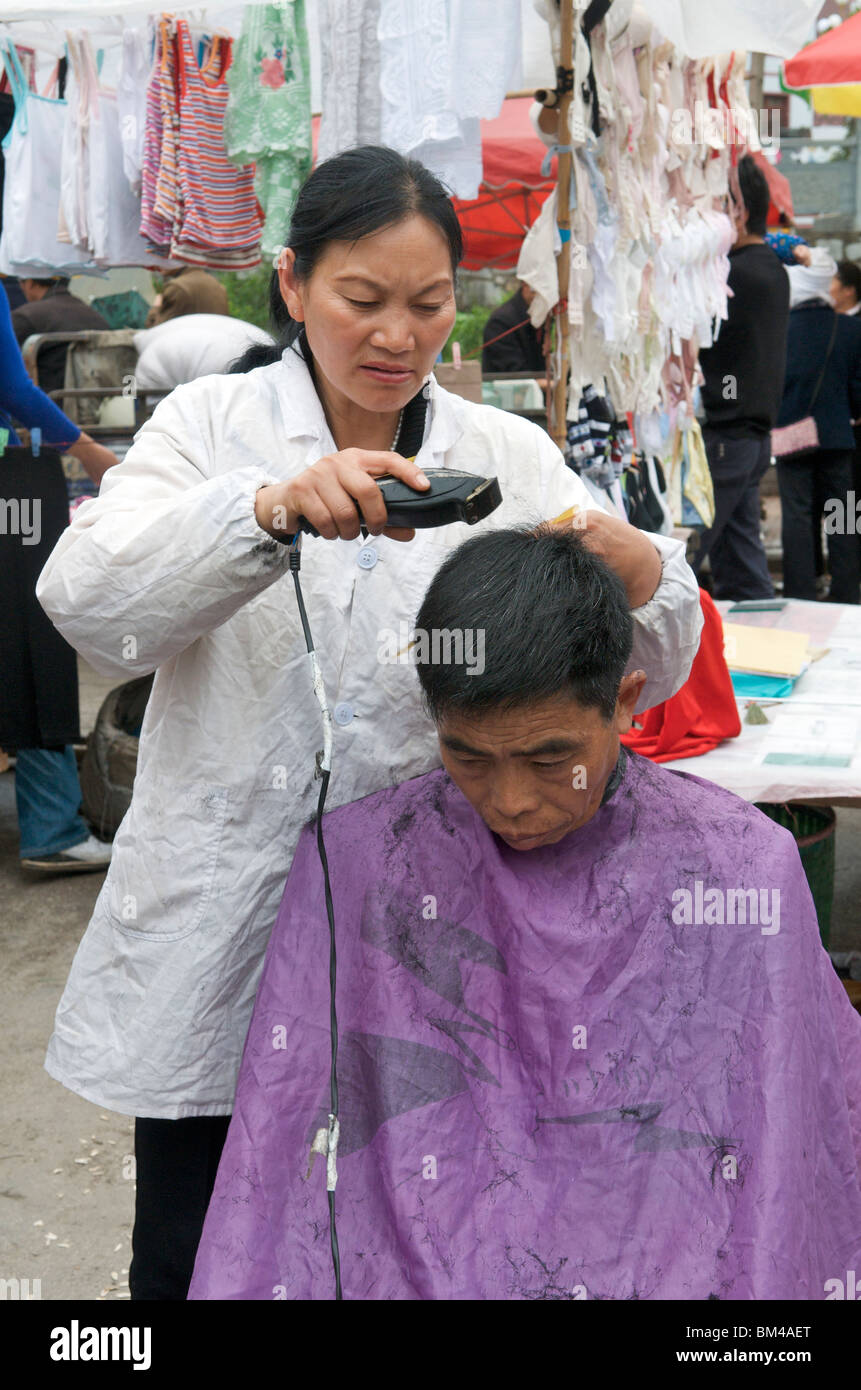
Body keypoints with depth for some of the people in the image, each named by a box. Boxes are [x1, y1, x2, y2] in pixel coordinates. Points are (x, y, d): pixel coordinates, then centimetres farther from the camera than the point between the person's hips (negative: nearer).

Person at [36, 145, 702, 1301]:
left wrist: (638, 574, -28)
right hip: (216, 938, -1)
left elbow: (642, 677, -4)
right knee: (194, 1263, 13)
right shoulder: (209, 424, 0)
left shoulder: (509, 456, 3)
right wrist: (270, 509, -34)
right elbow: (87, 602, -17)